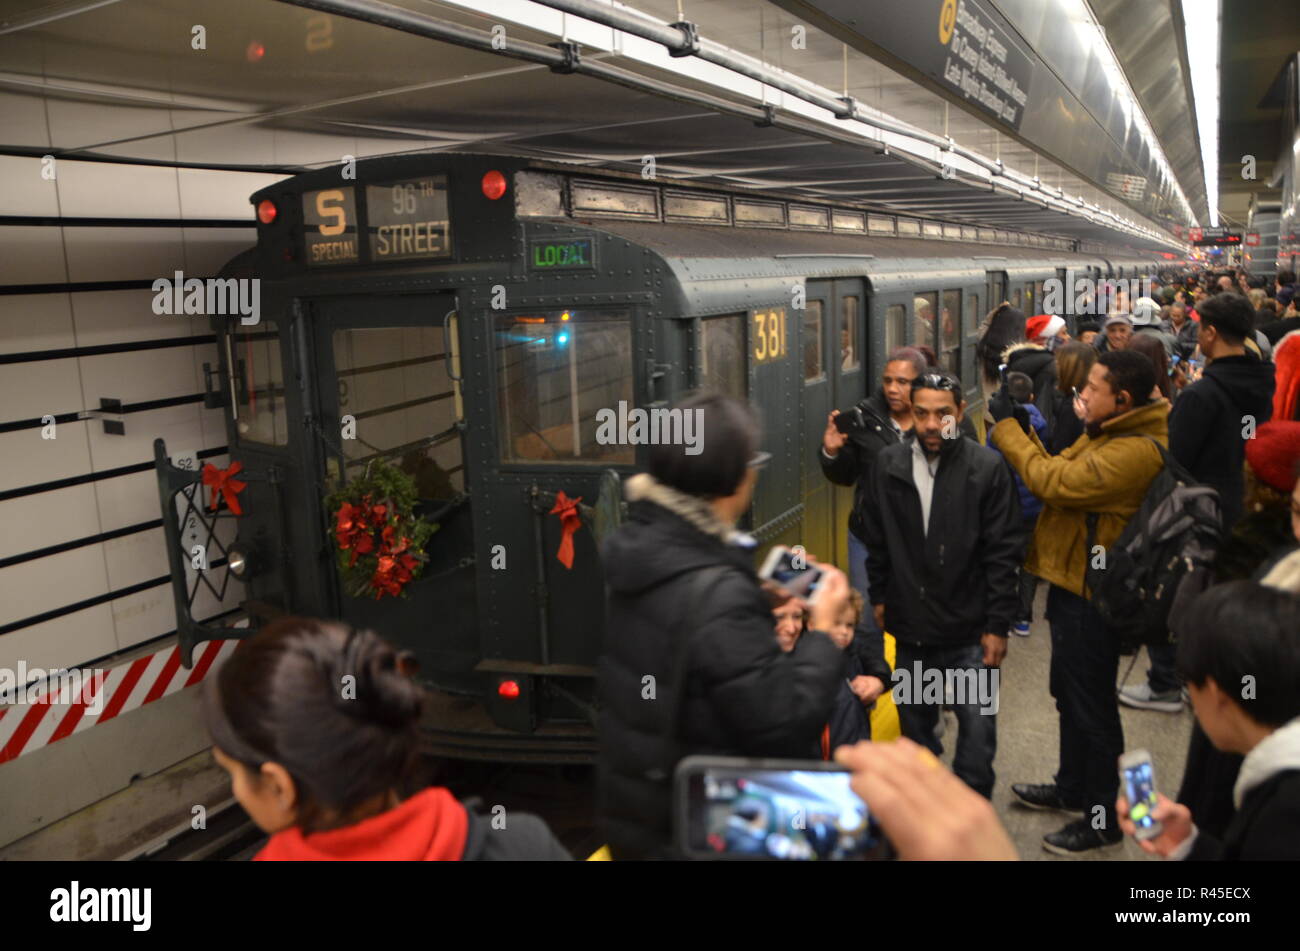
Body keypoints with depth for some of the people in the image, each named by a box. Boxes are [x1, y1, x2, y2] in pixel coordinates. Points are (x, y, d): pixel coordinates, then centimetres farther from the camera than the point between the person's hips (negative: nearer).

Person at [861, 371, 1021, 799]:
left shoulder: (987, 468, -10)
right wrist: (879, 598, 10)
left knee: (978, 731, 0)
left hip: (969, 633, -3)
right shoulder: (888, 464, -1)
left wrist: (997, 625, -8)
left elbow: (1002, 553, -8)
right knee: (914, 724, 18)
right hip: (910, 627, 3)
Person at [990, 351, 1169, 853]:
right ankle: (1072, 788, 42)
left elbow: (1054, 482, -28)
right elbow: (1059, 469, 8)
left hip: (1091, 595, -10)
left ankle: (1103, 820, 20)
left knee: (1091, 707, 4)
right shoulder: (1105, 434, 8)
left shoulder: (1134, 452, -25)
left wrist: (1007, 428, -17)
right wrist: (1019, 429, -2)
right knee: (1069, 694, 23)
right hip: (1073, 582, 10)